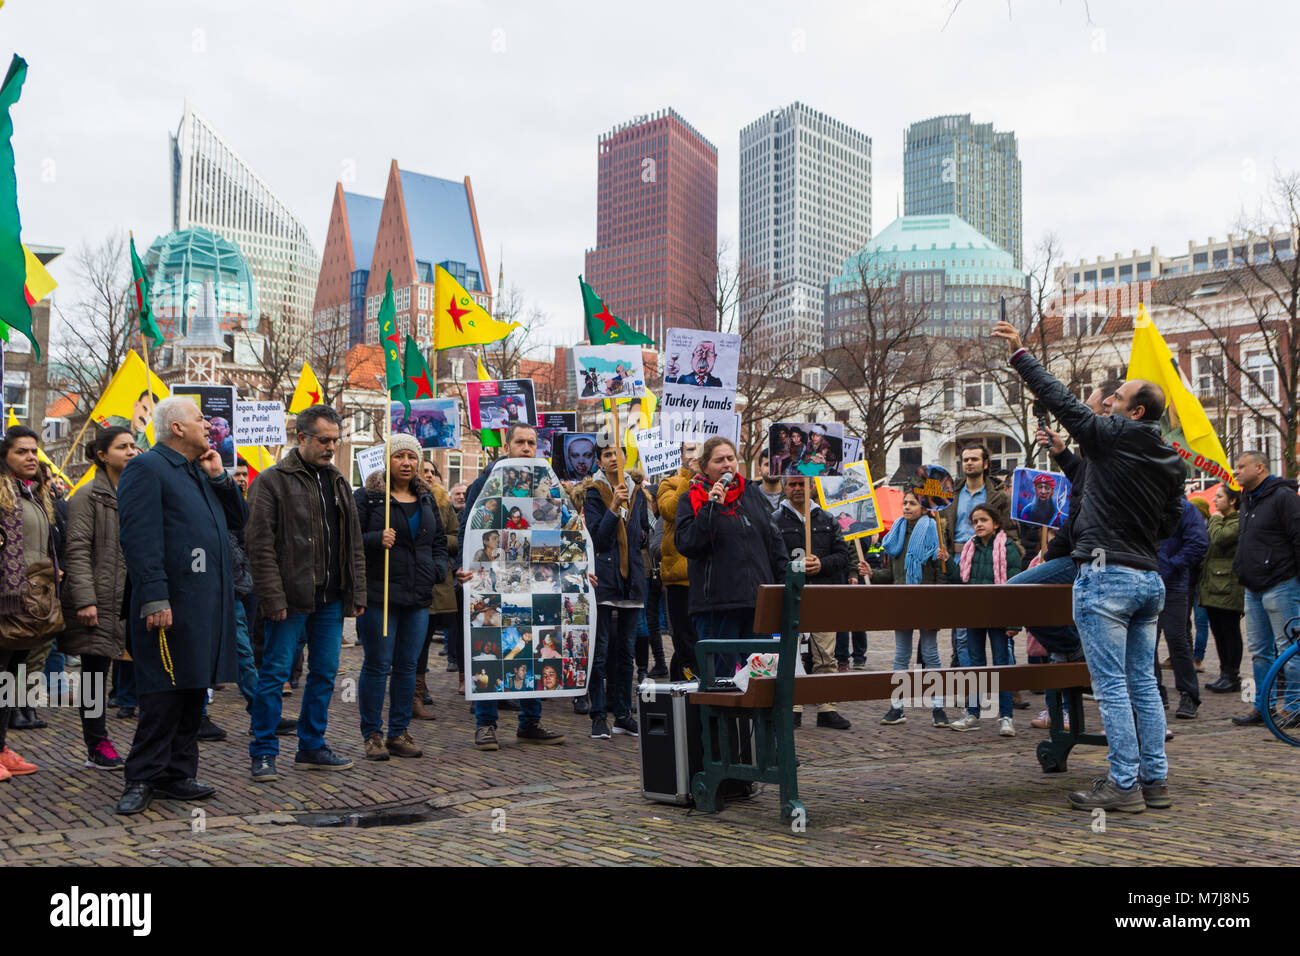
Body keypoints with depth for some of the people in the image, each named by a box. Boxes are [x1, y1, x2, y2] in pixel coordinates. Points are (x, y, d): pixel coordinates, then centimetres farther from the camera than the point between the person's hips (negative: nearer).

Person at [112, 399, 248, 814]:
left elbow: (239, 519, 18)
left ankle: (178, 774, 19)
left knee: (194, 690, 11)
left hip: (209, 604, 8)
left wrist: (219, 476, 6)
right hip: (171, 605, -8)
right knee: (165, 693, -5)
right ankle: (143, 779, 5)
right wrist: (155, 598, -22)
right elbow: (139, 538, -15)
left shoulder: (201, 472, 21)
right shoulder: (146, 468, -6)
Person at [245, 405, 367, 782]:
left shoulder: (338, 482, 15)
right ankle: (264, 753, 9)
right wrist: (273, 598, -17)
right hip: (291, 598, -6)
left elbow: (353, 544, 17)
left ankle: (312, 747, 22)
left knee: (324, 673, 10)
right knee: (275, 673, -1)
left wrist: (357, 593, 10)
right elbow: (260, 545, -11)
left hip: (330, 598, 7)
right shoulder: (272, 481, -6)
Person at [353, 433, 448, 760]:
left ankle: (399, 733, 18)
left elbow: (439, 542, 22)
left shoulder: (426, 499, 15)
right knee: (377, 665, -1)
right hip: (378, 595, -5)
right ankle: (372, 735, 9)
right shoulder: (367, 497, -3)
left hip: (418, 598, 6)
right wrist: (377, 540, -22)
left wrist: (437, 569, 5)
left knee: (407, 666, 9)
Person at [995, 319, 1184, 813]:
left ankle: (1124, 784, -2)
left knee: (1111, 685, -4)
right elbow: (1170, 522, 19)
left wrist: (1020, 353, 3)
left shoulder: (1112, 436, -8)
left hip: (1106, 574, -8)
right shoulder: (1171, 462, 12)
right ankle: (1155, 781, 15)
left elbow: (1060, 399, -5)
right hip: (1150, 578, 8)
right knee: (1143, 683, 12)